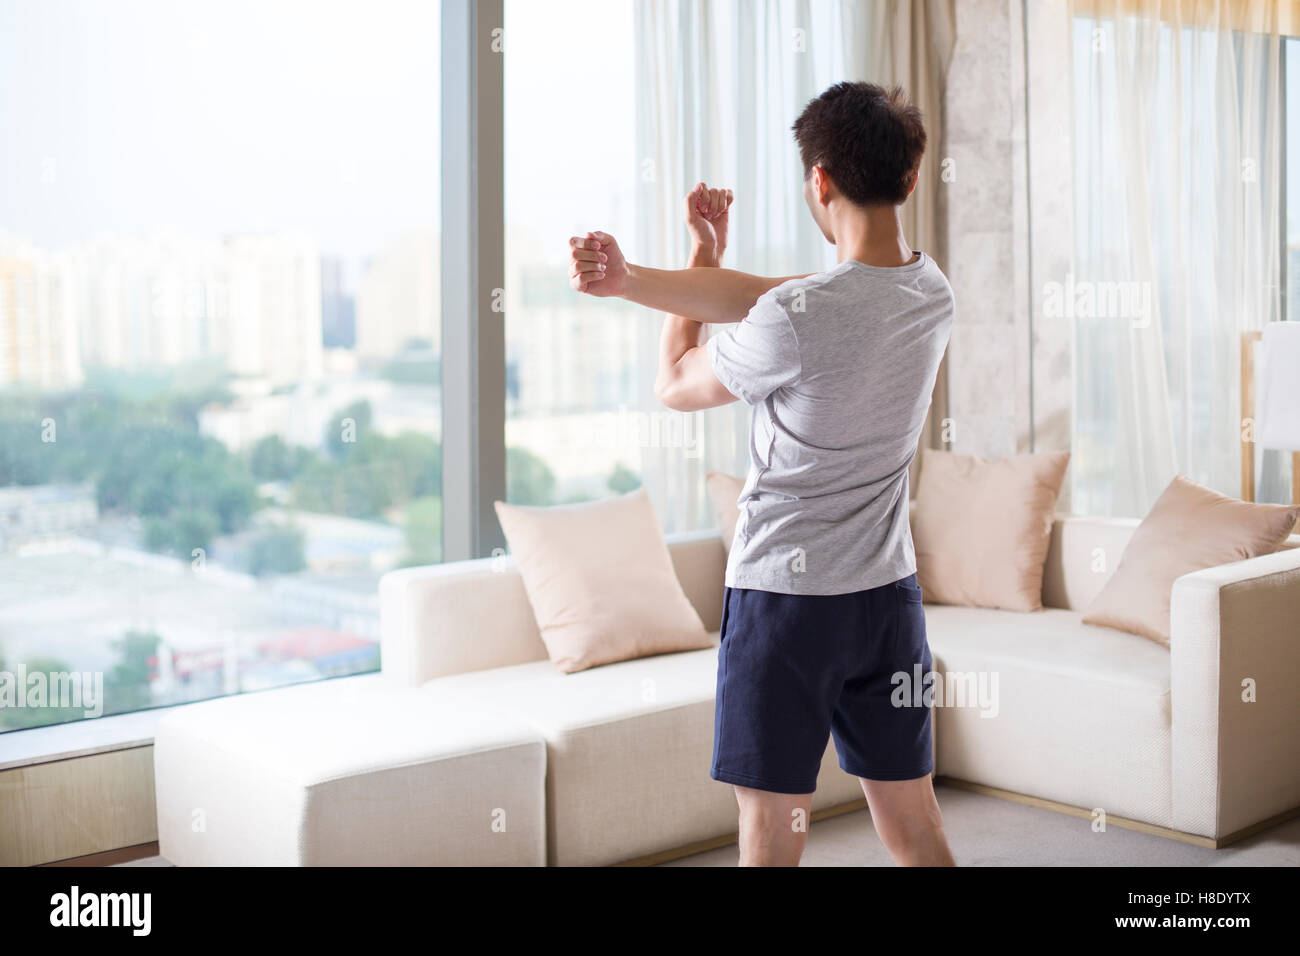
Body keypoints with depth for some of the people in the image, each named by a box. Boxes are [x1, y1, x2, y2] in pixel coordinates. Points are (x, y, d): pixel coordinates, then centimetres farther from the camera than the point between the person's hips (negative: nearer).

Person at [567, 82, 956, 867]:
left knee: (773, 832, 7)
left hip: (786, 595, -6)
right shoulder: (933, 293, -2)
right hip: (890, 594, 7)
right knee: (916, 830, 16)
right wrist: (630, 279, -8)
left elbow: (678, 385, -3)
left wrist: (704, 253, 9)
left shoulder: (796, 321, -22)